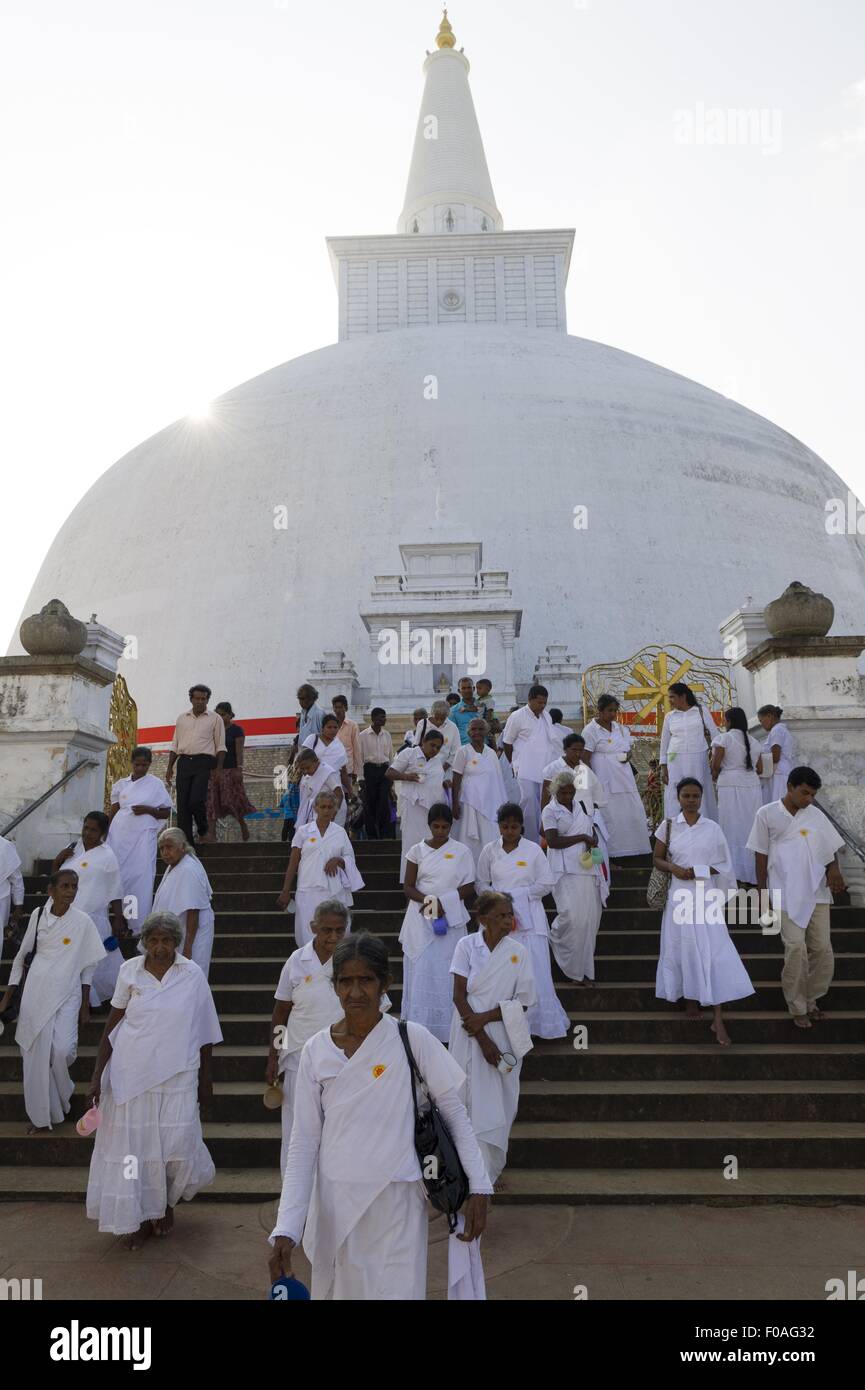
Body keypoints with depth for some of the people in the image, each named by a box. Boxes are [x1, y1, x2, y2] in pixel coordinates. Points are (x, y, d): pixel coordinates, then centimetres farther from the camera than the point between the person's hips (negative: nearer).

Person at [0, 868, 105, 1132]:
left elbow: (88, 966, 0)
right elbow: (22, 954, 10)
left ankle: (61, 1093, 18)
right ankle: (41, 1114, 25)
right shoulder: (38, 914, 0)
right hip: (35, 991, 2)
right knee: (35, 1054, 6)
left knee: (62, 1050, -17)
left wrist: (85, 1006, 2)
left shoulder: (83, 921, -7)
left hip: (66, 994, -2)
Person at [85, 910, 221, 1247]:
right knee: (132, 1145, 6)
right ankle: (139, 1217, 26)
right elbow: (112, 1024, 3)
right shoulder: (130, 970, -3)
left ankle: (166, 1201, 30)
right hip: (131, 1073, 1)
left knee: (176, 1145, -1)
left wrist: (205, 1080, 4)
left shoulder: (192, 974, -5)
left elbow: (203, 1030, 1)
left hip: (176, 1076, -1)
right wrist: (98, 1074, 1)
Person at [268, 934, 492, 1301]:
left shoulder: (412, 1039, -10)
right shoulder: (316, 1051, -4)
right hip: (336, 1202, 2)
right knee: (339, 1288, 14)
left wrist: (478, 1186, -8)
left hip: (397, 1201, -2)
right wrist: (286, 1227, -8)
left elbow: (453, 1111, -2)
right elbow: (303, 1142, -2)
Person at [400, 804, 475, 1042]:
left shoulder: (462, 852, 2)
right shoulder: (417, 850, 4)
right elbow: (408, 886, 4)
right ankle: (419, 1028, 6)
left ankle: (446, 1029, 7)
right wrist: (426, 900, -14)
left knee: (446, 974, -1)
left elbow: (468, 889, 2)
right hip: (421, 918, 1)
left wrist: (443, 902, -11)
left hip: (450, 919, -1)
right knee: (420, 972, -1)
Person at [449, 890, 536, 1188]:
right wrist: (483, 1041, -13)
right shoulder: (467, 946, -6)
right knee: (472, 1101, 3)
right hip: (470, 1034, -1)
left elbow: (523, 1003, -2)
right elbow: (459, 997, -8)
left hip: (503, 1033, 1)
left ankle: (489, 1171, 19)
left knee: (500, 1104, 4)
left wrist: (485, 1017, -12)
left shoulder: (518, 951, -3)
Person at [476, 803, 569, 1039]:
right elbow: (481, 883, 10)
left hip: (528, 918, -1)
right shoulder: (489, 851, 4)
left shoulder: (533, 850, -2)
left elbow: (546, 884, -2)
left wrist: (514, 894, -9)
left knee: (533, 970, -4)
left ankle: (538, 1021, 6)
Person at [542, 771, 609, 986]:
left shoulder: (582, 805, 15)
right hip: (565, 870, -5)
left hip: (587, 867, 5)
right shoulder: (550, 811, -2)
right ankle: (554, 938, 14)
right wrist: (582, 837, -11)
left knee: (591, 916, 3)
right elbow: (552, 841, -12)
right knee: (572, 916, -18)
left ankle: (584, 970, 14)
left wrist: (593, 843, 2)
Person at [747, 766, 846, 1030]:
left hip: (817, 892, 3)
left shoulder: (816, 815, 5)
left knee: (822, 948, 3)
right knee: (796, 947, -11)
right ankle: (797, 1007, 5)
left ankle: (811, 998, 25)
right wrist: (762, 891, 1)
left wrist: (834, 870, -12)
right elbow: (761, 854, 2)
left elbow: (831, 848, 10)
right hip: (786, 894, -3)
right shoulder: (767, 814, -3)